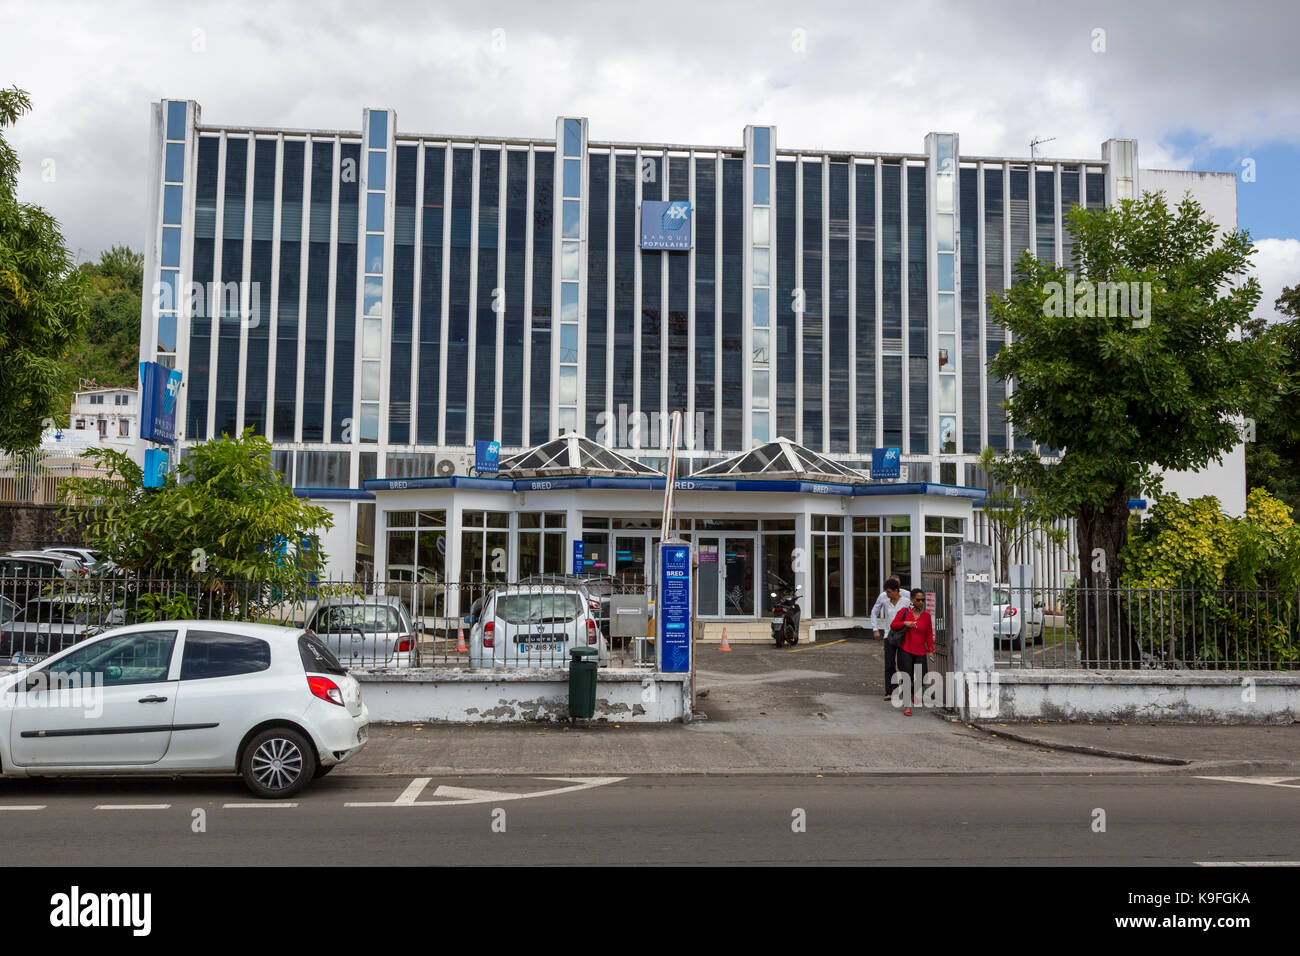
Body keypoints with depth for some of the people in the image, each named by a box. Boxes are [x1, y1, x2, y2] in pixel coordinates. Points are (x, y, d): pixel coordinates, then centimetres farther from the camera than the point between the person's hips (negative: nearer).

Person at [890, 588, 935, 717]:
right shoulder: (904, 612, -2)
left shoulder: (926, 615, 3)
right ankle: (907, 706, -4)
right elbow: (893, 625, 3)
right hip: (905, 650, -2)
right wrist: (905, 623, -14)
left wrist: (931, 650, -1)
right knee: (907, 677, -12)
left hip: (920, 652, 2)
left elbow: (929, 635, 6)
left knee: (921, 679, -1)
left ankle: (913, 692, 34)